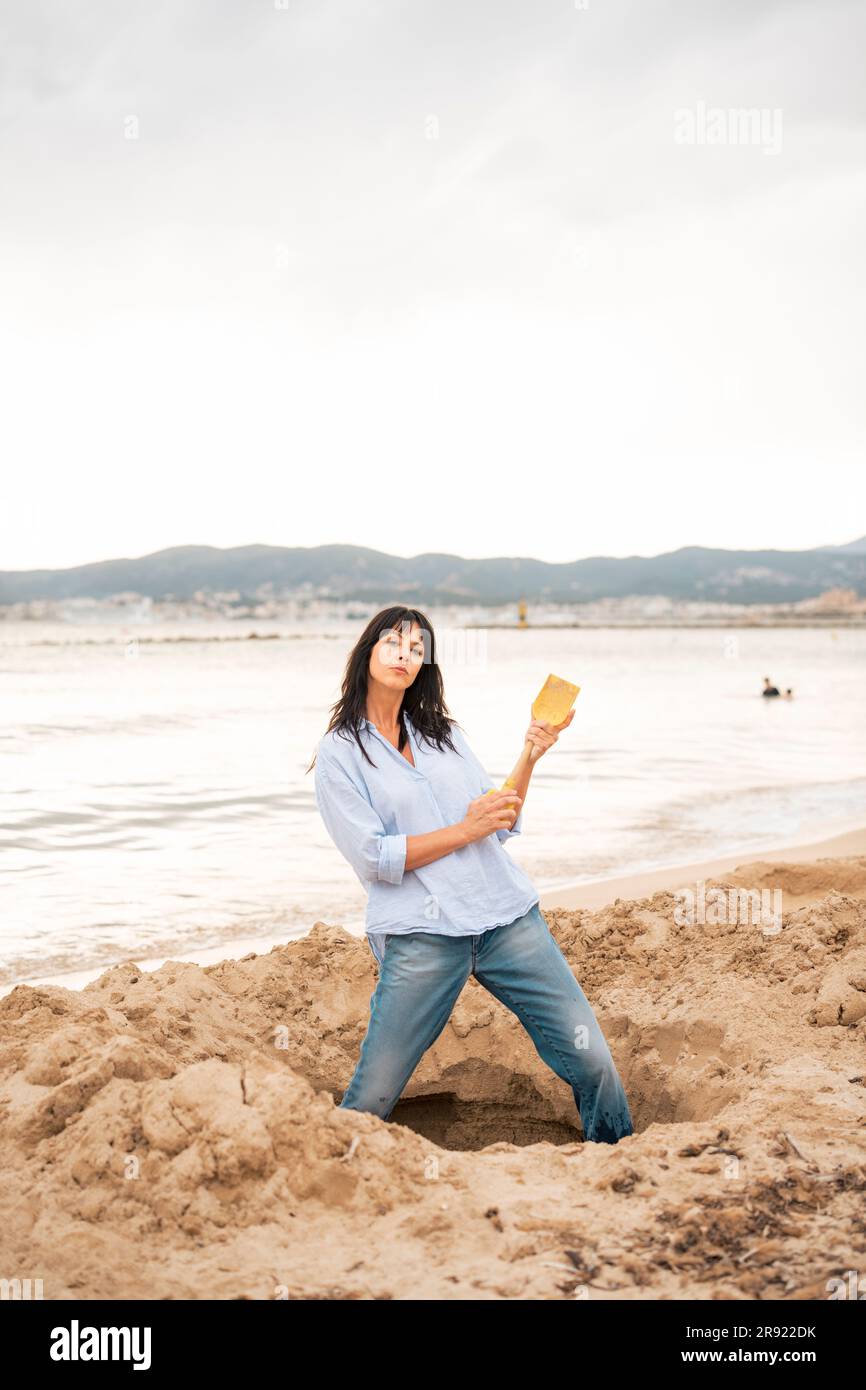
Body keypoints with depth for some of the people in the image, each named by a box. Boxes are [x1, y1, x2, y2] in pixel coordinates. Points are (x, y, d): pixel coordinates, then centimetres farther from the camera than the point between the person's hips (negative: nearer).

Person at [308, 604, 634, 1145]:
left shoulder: (444, 733, 16)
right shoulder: (339, 752, 2)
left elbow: (502, 825, 15)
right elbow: (373, 857, -7)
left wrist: (530, 759, 2)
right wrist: (466, 830, -9)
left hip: (509, 916, 4)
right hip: (420, 934, -4)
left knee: (593, 1063, -1)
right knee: (369, 1100, -3)